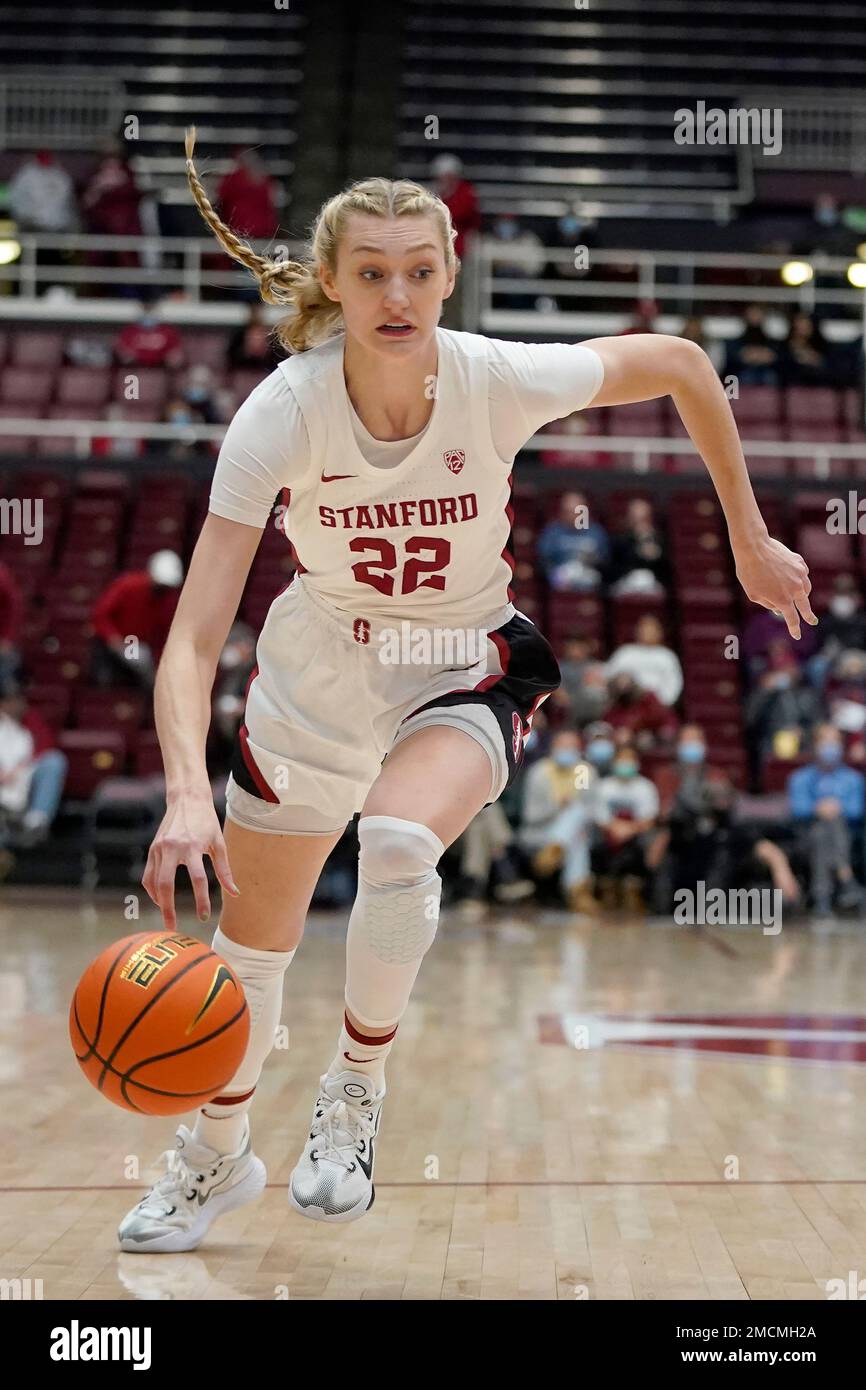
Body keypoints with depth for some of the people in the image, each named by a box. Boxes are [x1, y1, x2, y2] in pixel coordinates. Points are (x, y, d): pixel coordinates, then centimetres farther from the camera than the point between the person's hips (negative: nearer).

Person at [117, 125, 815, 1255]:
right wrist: (187, 793, -46)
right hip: (317, 667, 2)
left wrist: (751, 544, -1)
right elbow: (196, 634, -30)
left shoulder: (501, 380, -24)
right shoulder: (283, 412, -25)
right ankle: (219, 1153, 40)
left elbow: (679, 365, -6)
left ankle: (356, 1086, -5)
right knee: (250, 938, 11)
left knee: (400, 845, -33)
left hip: (467, 670, -1)